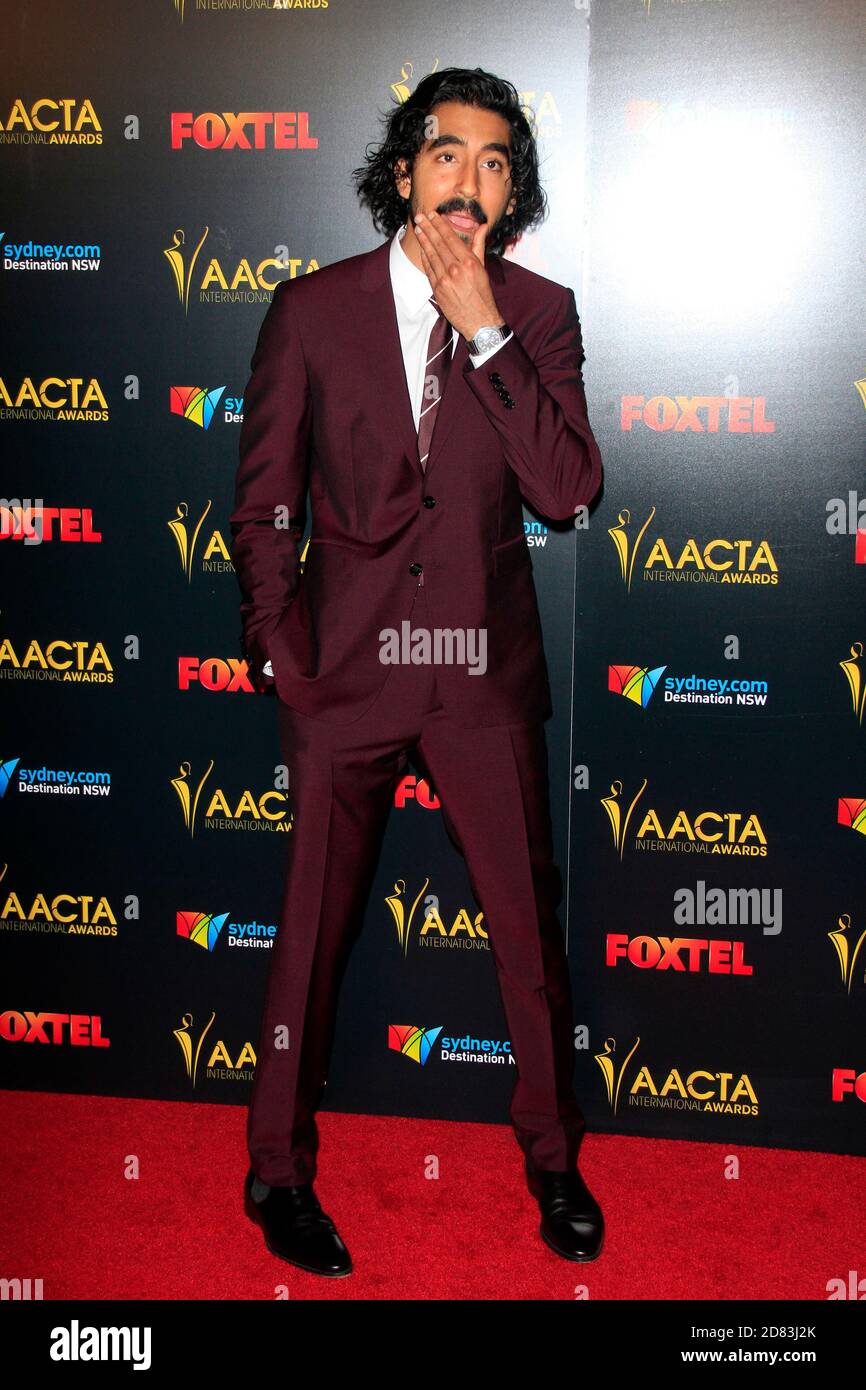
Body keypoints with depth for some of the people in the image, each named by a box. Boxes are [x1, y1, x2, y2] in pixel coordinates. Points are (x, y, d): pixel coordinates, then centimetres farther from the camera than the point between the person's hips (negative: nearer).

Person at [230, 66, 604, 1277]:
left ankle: (553, 1155, 31)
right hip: (347, 666, -1)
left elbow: (568, 489, -11)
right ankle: (280, 1171, 26)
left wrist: (483, 328, -14)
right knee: (313, 929, 7)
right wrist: (279, 650, 0)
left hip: (486, 673, 1)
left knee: (531, 926, 9)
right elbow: (263, 500, 5)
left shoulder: (539, 314, 2)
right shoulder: (313, 310, 0)